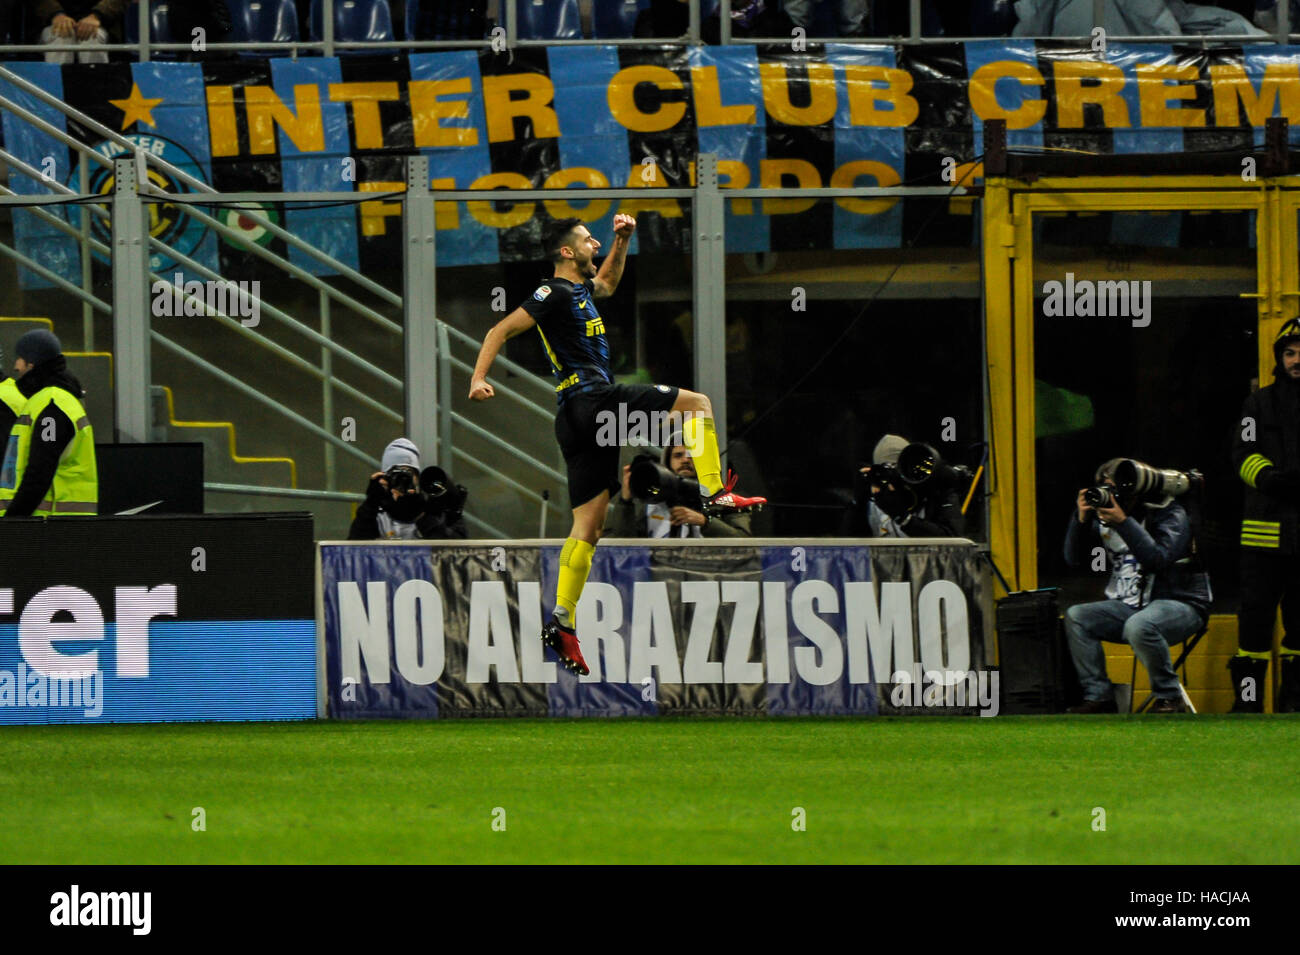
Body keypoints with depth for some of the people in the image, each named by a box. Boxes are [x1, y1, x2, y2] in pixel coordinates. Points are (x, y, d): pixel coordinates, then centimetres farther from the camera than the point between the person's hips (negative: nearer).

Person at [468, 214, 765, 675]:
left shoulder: (580, 289, 21)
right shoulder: (555, 293, -5)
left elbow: (607, 282, 44)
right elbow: (501, 330, -9)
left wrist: (622, 241, 31)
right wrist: (478, 378, -18)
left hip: (579, 420, 9)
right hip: (591, 398, -9)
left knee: (588, 525, 6)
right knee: (697, 403, -2)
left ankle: (561, 623, 1)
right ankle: (713, 494, -9)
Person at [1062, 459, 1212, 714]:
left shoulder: (1169, 514, -8)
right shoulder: (1104, 517, 8)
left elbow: (1158, 559, -24)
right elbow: (1075, 558, 6)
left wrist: (1123, 522, -29)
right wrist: (1081, 519, -10)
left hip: (1178, 604, -7)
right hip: (1129, 605, 7)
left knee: (1138, 625, -37)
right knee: (1075, 617, -13)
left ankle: (1169, 697, -18)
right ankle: (1098, 696, -13)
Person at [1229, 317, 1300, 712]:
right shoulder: (1260, 404, 10)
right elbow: (1244, 453, 2)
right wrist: (1267, 476, -19)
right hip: (1266, 527, -1)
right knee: (1256, 612, -5)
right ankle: (1247, 696, -2)